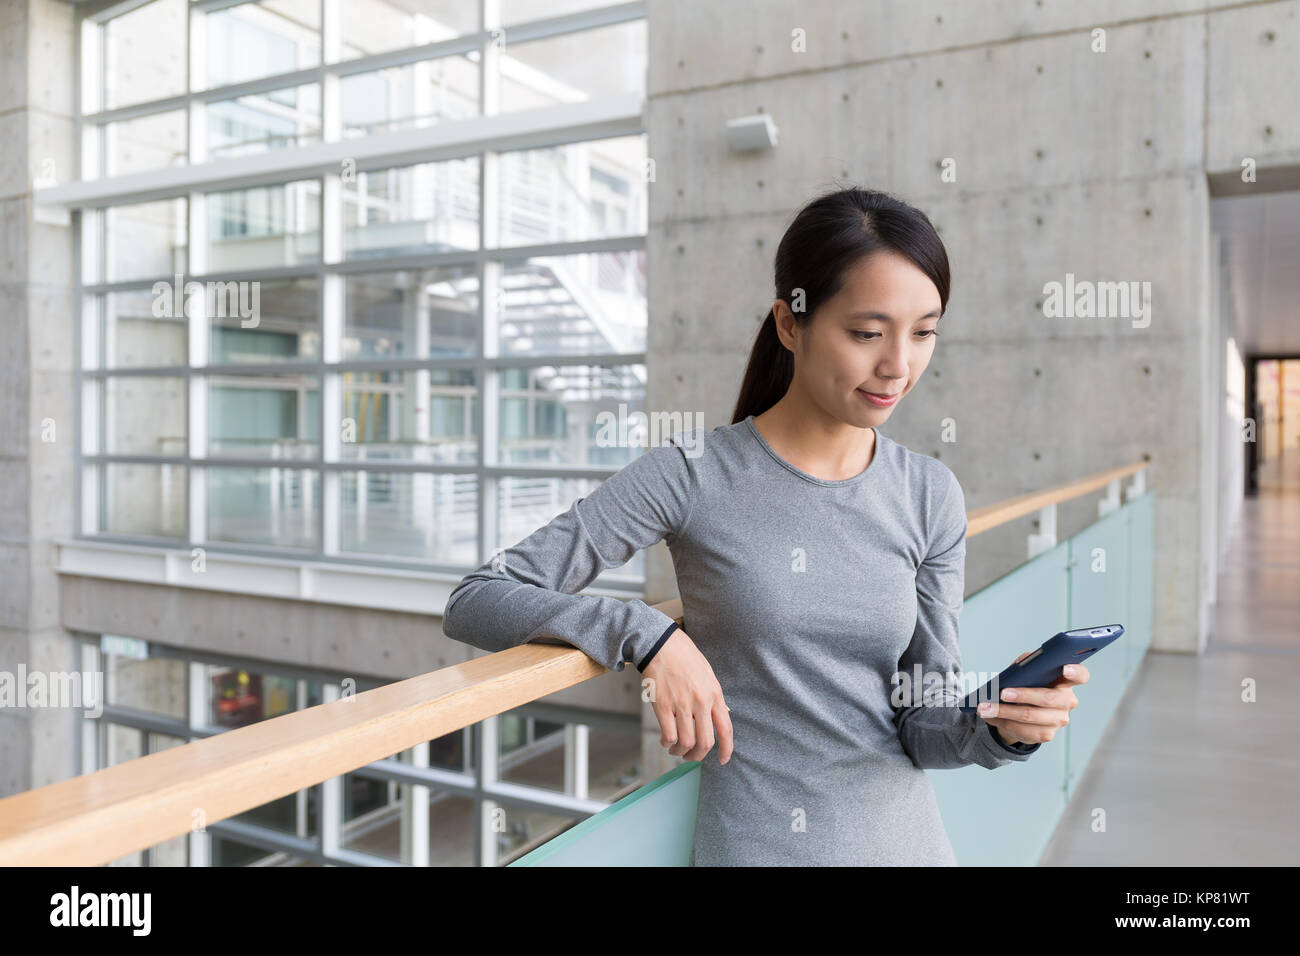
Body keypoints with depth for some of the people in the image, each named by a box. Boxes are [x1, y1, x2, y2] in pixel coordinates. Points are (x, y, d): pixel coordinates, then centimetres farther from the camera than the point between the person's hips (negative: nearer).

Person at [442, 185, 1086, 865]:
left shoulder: (932, 496, -2)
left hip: (906, 840, 4)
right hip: (754, 841, -3)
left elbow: (922, 725, 1)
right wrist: (651, 636, -26)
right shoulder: (692, 474, -14)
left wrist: (1002, 724, -19)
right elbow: (474, 602, -14)